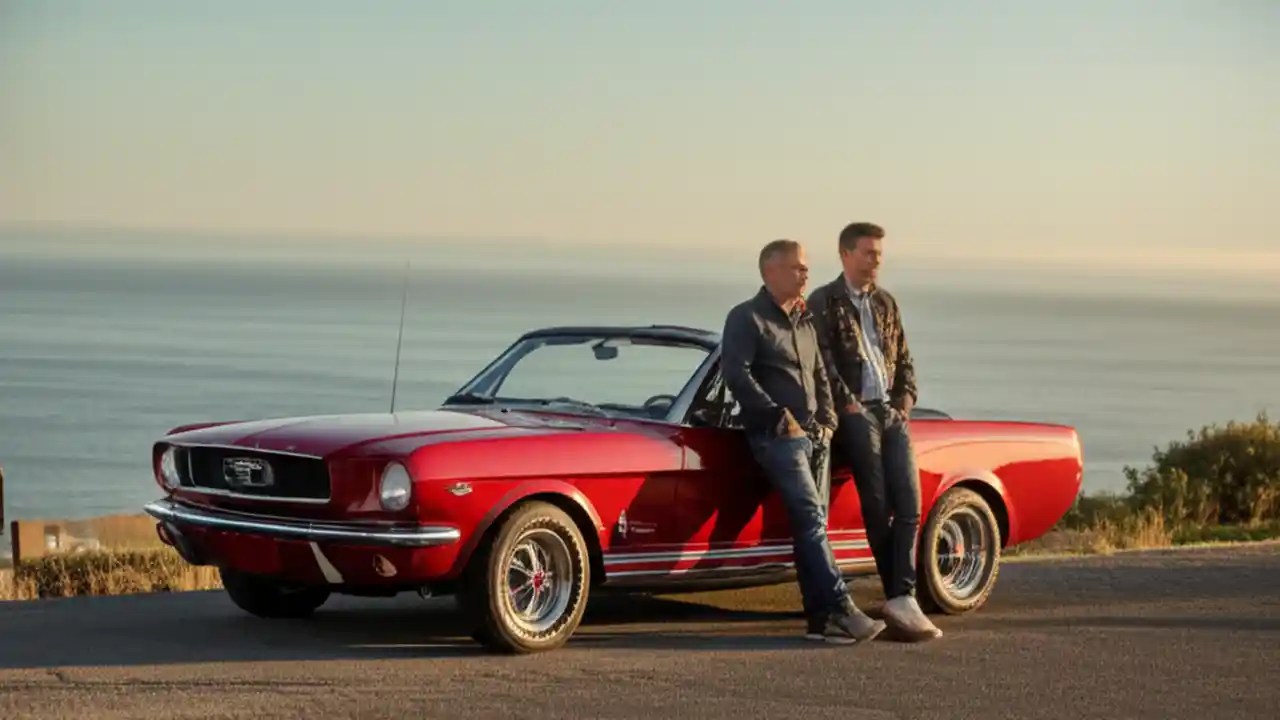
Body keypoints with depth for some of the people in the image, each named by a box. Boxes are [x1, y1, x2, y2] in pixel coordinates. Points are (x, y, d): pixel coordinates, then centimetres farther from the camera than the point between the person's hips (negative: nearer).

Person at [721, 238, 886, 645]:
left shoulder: (804, 322, 21)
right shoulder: (747, 318, -2)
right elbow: (736, 373, -12)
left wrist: (827, 421, 11)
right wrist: (779, 416, -15)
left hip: (813, 436, 7)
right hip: (777, 436, -7)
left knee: (811, 523, 4)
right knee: (810, 517, -18)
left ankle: (820, 619, 5)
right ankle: (839, 610, -25)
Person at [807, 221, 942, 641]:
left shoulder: (886, 303, 20)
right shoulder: (823, 303, 2)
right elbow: (823, 361, -6)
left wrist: (906, 400, 8)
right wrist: (847, 403, -12)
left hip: (892, 413, 5)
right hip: (855, 413, -5)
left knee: (909, 504, -10)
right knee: (878, 508, -10)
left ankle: (902, 599, -16)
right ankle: (900, 599, -8)